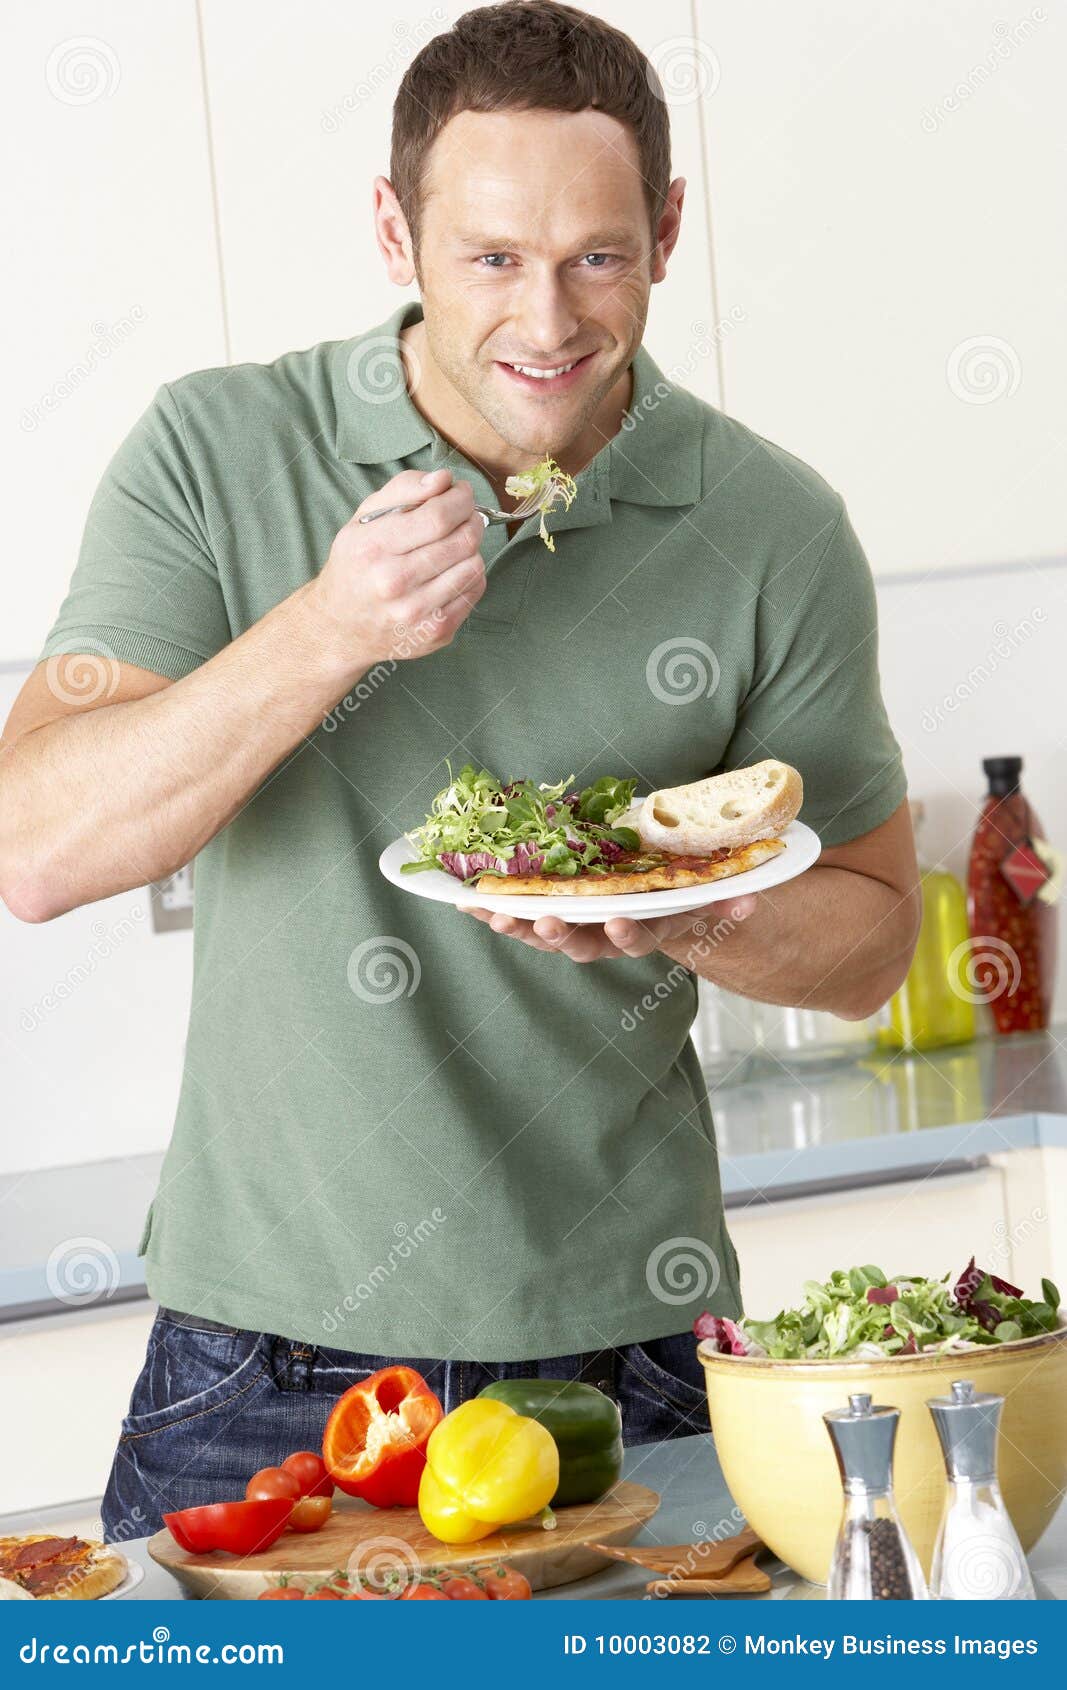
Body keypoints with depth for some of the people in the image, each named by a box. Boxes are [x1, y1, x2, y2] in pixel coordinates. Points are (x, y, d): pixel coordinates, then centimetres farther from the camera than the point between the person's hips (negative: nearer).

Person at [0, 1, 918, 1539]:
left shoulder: (777, 534, -2)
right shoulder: (217, 456, -4)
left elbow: (870, 933, 7)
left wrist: (687, 919, -15)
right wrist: (327, 633, -24)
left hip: (624, 1353, 1)